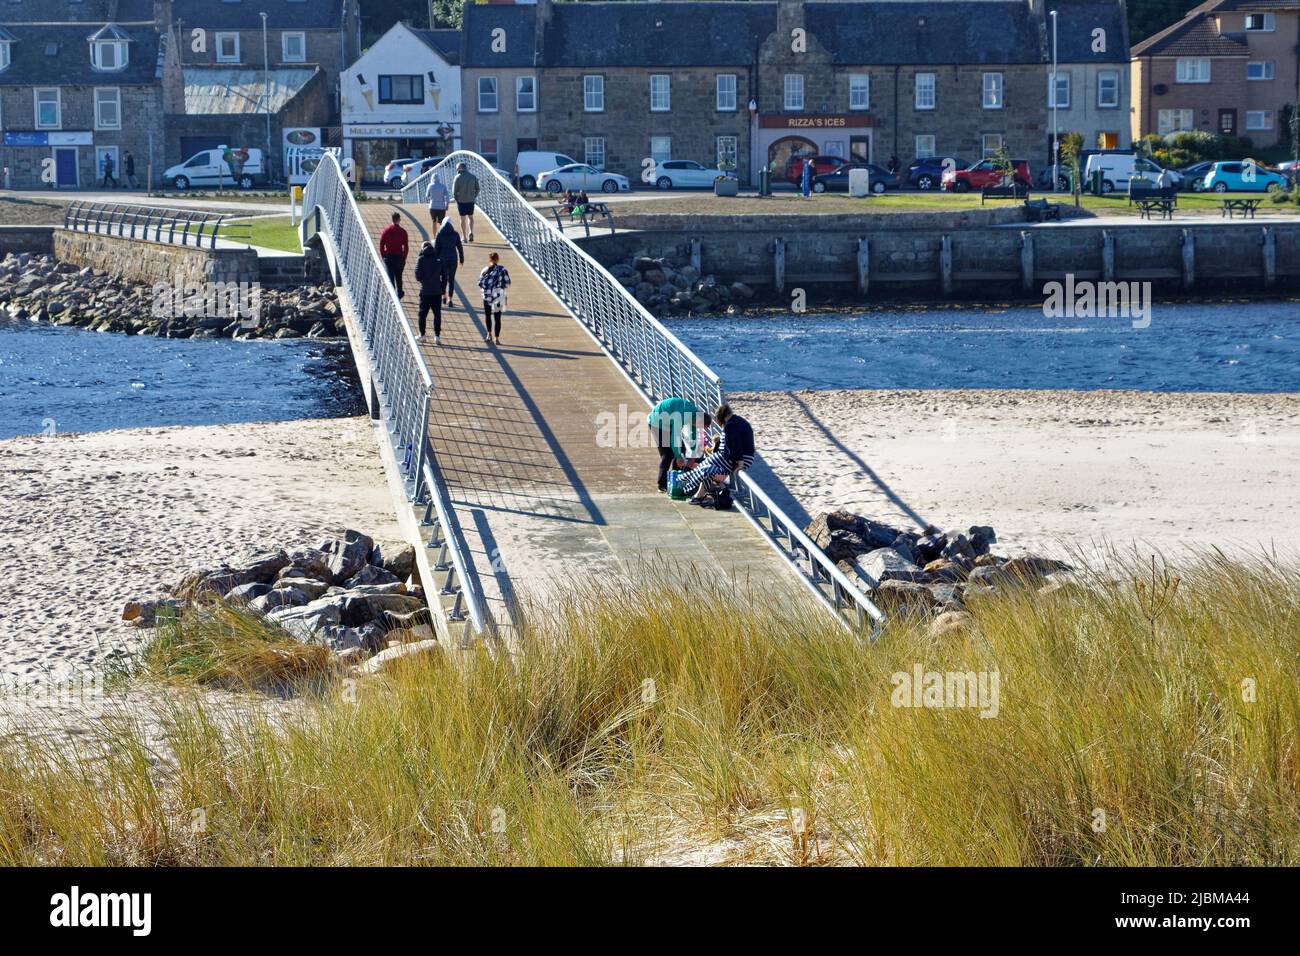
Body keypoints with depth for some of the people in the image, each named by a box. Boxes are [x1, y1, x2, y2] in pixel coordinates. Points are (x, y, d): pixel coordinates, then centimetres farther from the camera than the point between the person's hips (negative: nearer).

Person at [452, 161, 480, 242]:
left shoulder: (458, 177, -8)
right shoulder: (473, 177, 1)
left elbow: (454, 191, -8)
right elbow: (477, 189, 4)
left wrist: (456, 199, 5)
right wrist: (474, 197, 12)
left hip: (461, 201, -3)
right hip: (471, 201, 3)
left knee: (463, 219, 7)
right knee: (470, 217, 18)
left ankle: (465, 237, 7)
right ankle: (471, 232, -3)